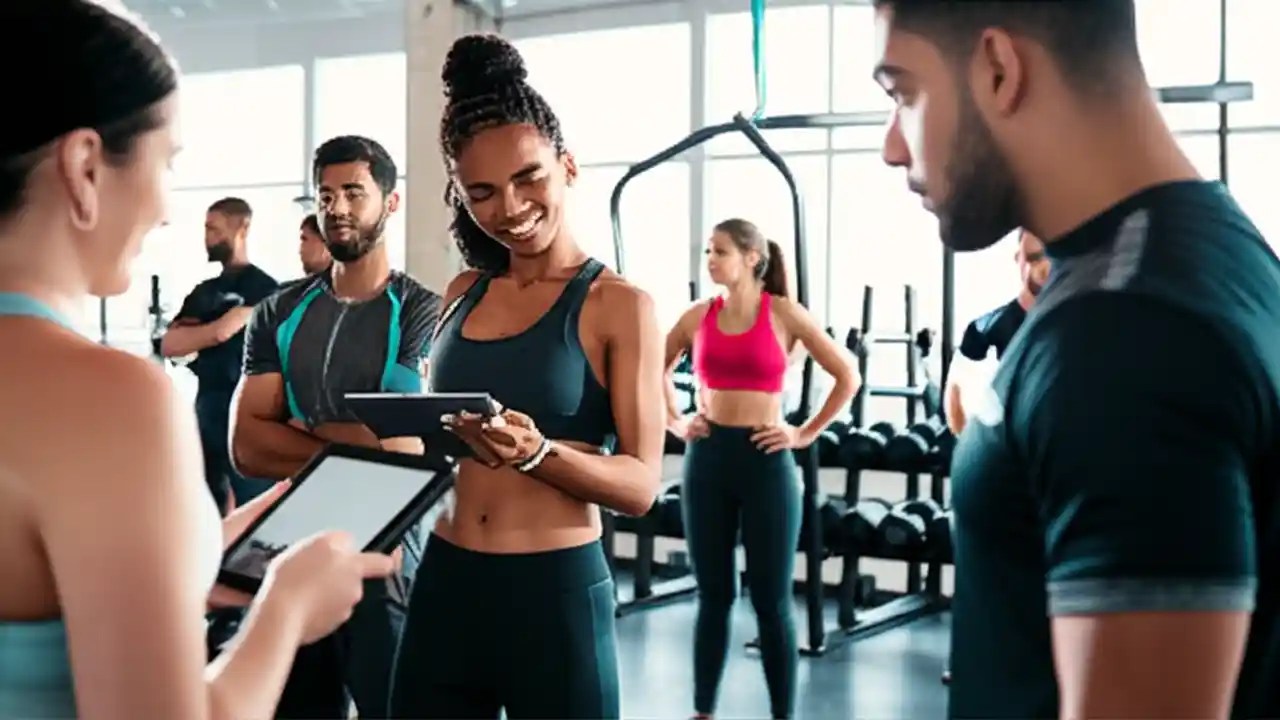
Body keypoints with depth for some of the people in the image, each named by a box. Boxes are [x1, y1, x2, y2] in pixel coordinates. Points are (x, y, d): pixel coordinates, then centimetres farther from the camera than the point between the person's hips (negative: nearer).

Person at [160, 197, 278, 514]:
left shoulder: (262, 287, -6)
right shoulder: (204, 291, 15)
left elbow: (223, 330, -17)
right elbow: (168, 345, 8)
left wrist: (191, 333, 3)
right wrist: (210, 333, -6)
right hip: (206, 404, 8)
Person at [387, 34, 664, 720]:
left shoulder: (618, 304, -7)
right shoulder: (462, 294, 8)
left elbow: (640, 484, -12)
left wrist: (538, 453, -28)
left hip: (555, 594, -5)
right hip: (444, 586, 5)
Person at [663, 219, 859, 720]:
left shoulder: (783, 313, -5)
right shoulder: (699, 316, 5)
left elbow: (847, 378, -3)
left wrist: (805, 434, -5)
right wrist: (674, 421, 9)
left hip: (765, 461, -3)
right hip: (707, 459, 3)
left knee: (771, 601, 3)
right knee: (713, 594, 11)